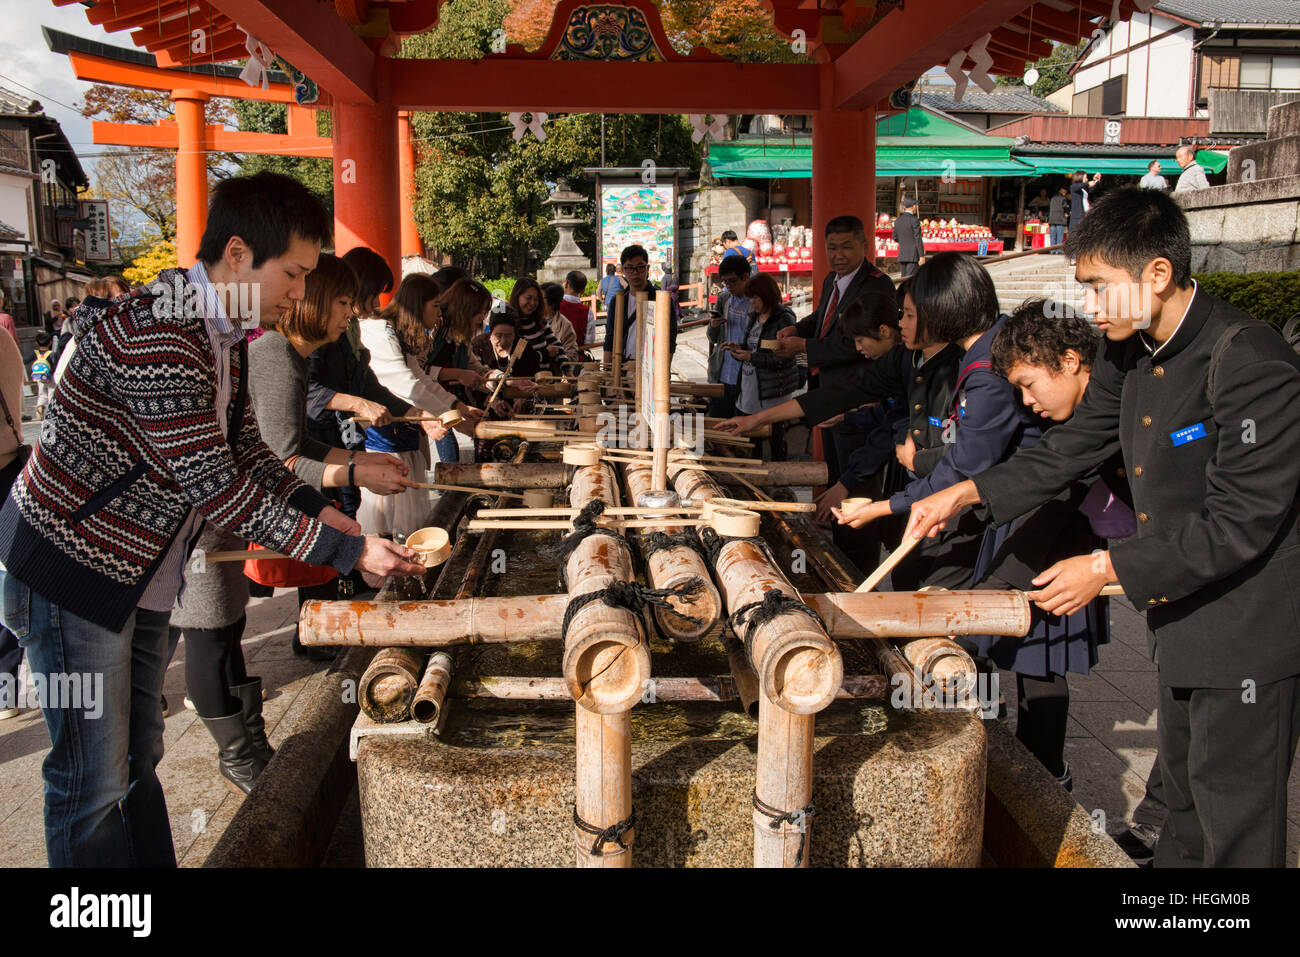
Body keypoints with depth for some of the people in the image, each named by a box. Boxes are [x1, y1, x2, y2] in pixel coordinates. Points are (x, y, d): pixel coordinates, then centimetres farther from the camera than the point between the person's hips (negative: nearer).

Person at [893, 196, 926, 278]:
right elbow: (918, 239, -12)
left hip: (901, 255, 6)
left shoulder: (897, 220, 9)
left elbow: (895, 238, 16)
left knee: (904, 279, 9)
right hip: (913, 256, -6)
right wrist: (922, 256, -11)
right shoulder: (914, 220, -11)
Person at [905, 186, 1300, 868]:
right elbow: (1072, 447, 12)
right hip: (1179, 619, 9)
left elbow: (1239, 524, -27)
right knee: (1182, 794, 25)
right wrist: (966, 494, 3)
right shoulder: (1128, 353, 1)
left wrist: (1109, 569, -22)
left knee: (1236, 828, 6)